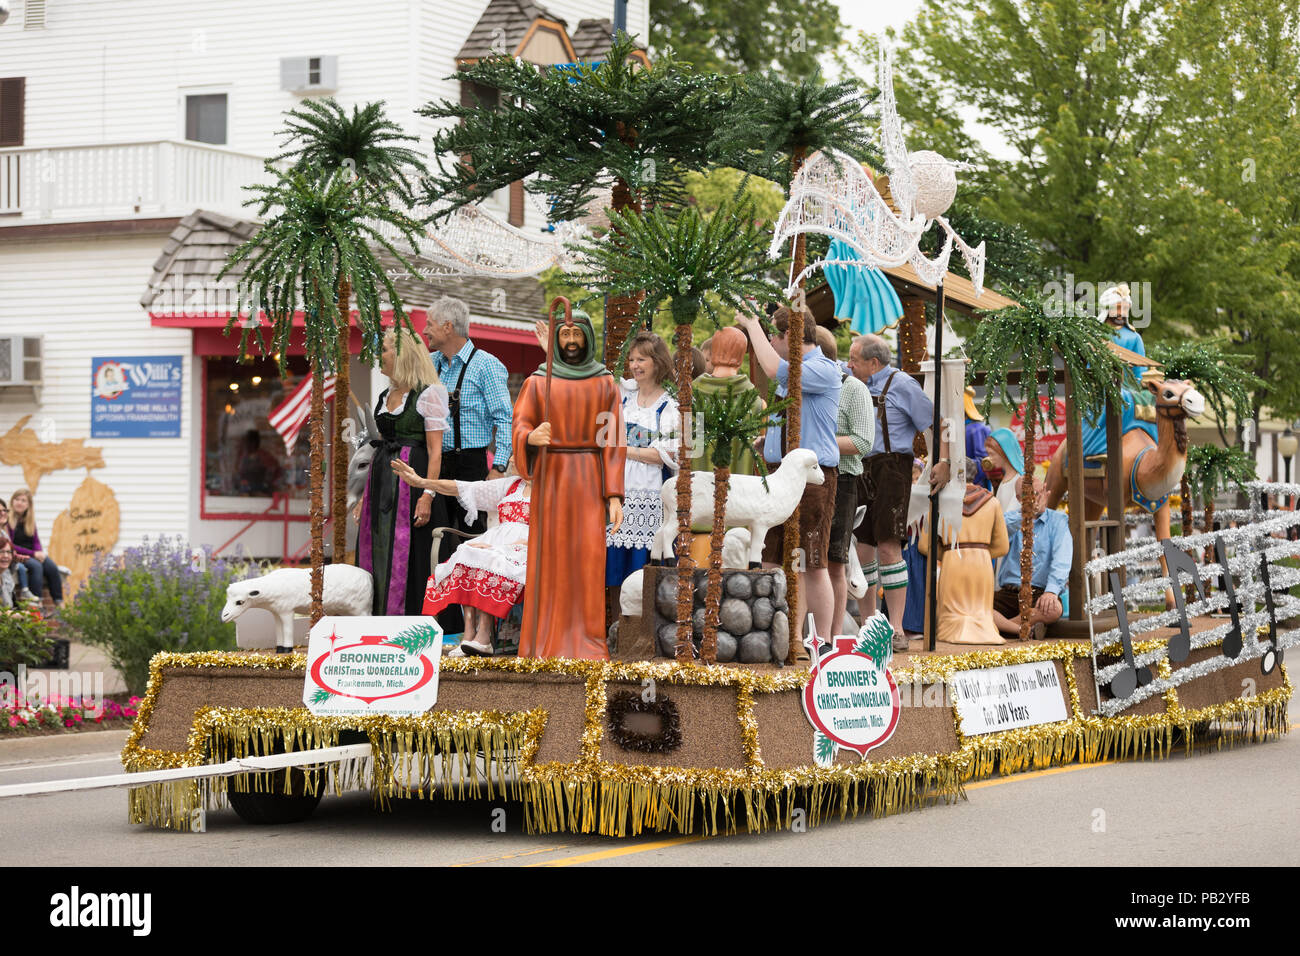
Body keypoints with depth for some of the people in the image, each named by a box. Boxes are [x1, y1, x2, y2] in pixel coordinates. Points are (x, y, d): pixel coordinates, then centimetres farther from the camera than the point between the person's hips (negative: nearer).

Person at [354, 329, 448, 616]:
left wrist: (427, 495, -20)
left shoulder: (428, 394, -7)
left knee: (407, 558, -7)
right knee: (377, 557, 6)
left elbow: (435, 450, -12)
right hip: (382, 481, 8)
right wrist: (366, 494, 18)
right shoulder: (386, 396, 16)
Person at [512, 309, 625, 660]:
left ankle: (588, 647, -3)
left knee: (589, 561, -7)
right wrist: (532, 438, -30)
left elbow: (614, 443, 2)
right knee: (548, 560, -4)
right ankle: (545, 645, 1)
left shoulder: (606, 384, 6)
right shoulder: (537, 382, 5)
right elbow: (520, 430, -5)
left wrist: (615, 495, -6)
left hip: (590, 480, 0)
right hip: (550, 477, 0)